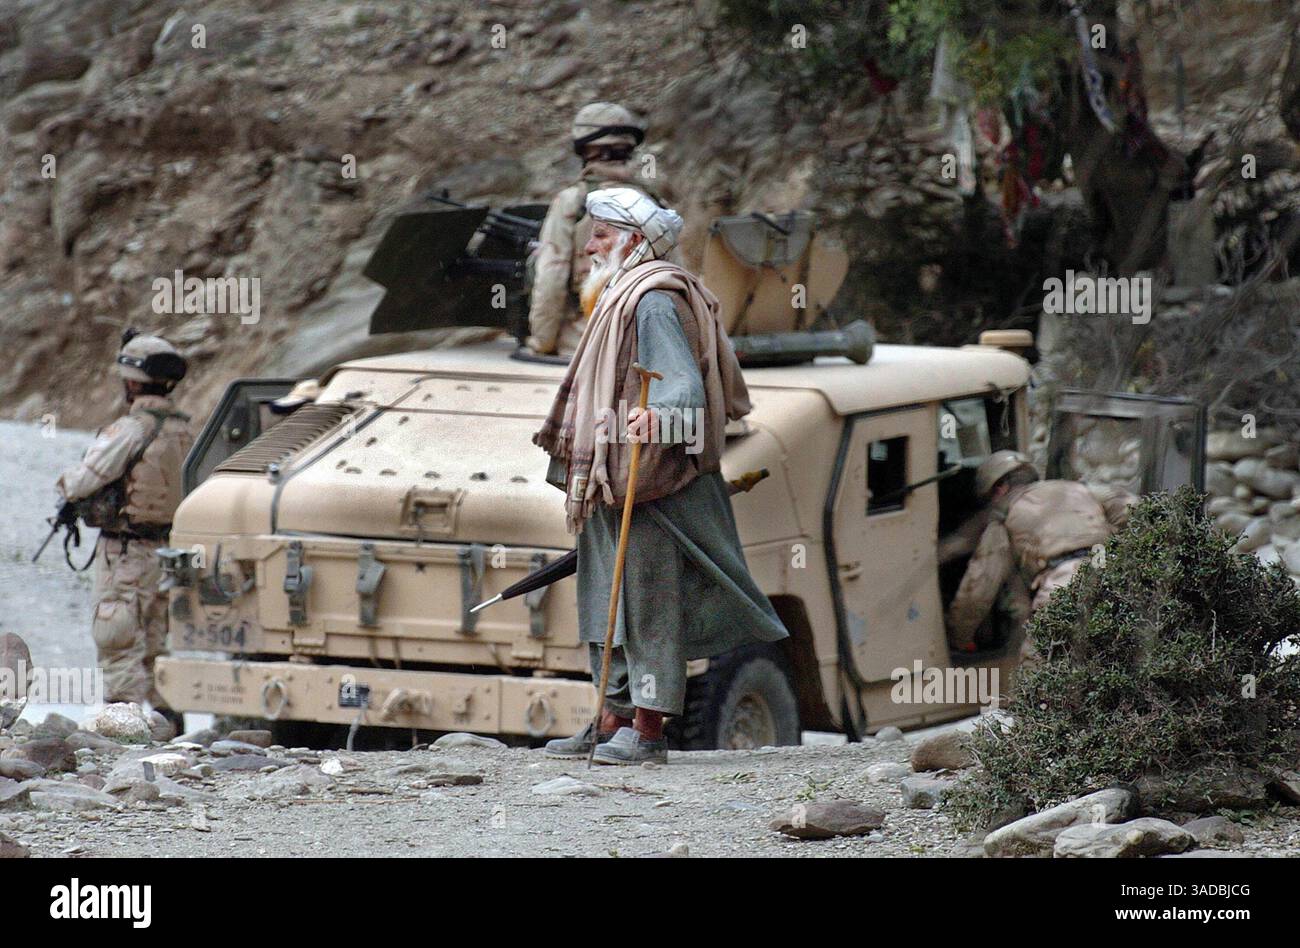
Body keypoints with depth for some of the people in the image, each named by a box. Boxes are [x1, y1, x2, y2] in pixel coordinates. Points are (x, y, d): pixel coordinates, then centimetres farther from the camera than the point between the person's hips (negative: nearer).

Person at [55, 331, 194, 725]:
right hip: (167, 550, 8)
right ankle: (165, 718, 19)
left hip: (125, 553, -8)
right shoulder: (182, 431, 5)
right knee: (156, 644, 16)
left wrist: (68, 486, 7)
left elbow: (82, 481, -19)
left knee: (119, 648, -4)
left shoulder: (130, 431, -19)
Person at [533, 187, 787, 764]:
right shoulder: (623, 298, 18)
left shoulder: (654, 302, -14)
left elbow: (682, 381, -24)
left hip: (647, 482, -11)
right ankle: (614, 723, 17)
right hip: (613, 481, 11)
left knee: (646, 600, -7)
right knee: (608, 601, 12)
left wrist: (657, 413, -47)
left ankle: (648, 729, -6)